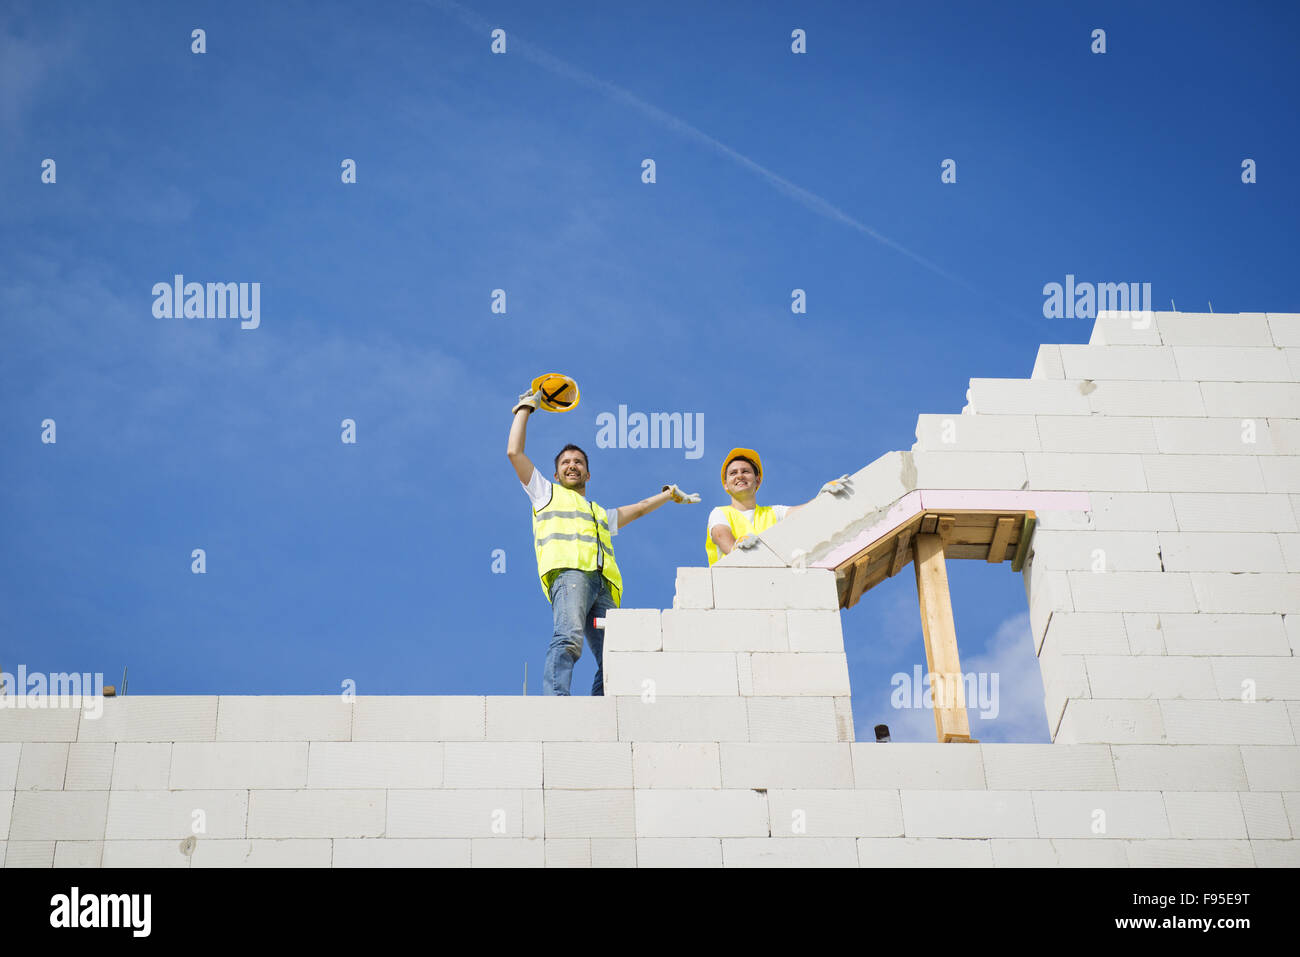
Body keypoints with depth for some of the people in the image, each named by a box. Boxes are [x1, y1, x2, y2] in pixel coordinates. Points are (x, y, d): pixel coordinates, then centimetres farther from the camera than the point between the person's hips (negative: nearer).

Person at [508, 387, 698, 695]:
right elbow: (514, 452, 25)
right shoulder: (547, 494, 30)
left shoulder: (601, 515, 43)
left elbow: (639, 508, 58)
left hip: (604, 585, 5)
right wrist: (525, 407, 33)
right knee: (570, 637, -32)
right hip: (569, 571, -5)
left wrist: (671, 493, 69)